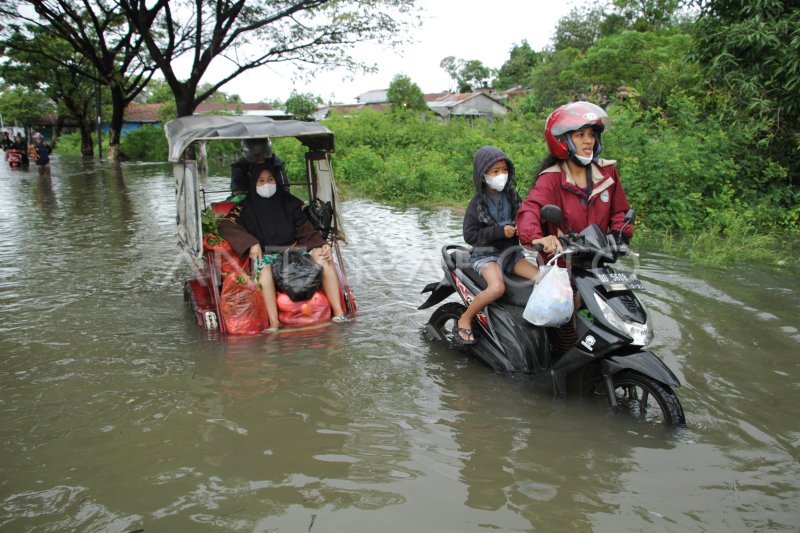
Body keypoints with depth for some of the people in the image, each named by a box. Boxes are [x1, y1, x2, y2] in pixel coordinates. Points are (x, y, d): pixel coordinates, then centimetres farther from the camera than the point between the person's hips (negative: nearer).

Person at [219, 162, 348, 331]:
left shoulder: (289, 202, 14)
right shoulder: (246, 207, 5)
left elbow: (305, 229, 10)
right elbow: (226, 225, -10)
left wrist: (322, 245, -10)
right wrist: (251, 243, -23)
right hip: (265, 254, -2)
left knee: (324, 257, -23)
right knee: (263, 266, -38)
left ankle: (338, 313, -25)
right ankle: (274, 323, -43)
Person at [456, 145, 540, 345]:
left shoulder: (511, 195, 7)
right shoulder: (477, 203, -6)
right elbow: (470, 235, -10)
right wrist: (499, 231, -19)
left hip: (511, 251, 5)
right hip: (486, 254, -5)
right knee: (497, 287, -33)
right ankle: (464, 320, -13)